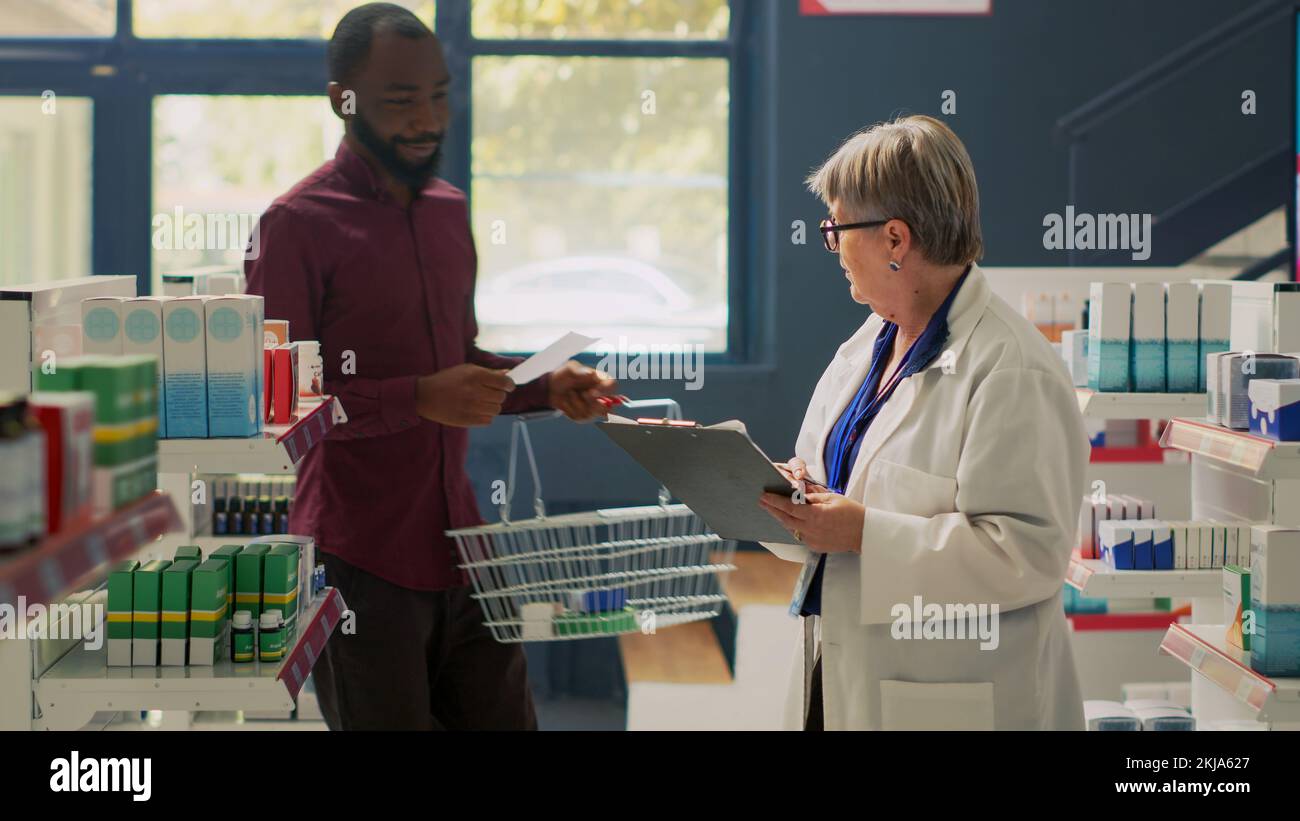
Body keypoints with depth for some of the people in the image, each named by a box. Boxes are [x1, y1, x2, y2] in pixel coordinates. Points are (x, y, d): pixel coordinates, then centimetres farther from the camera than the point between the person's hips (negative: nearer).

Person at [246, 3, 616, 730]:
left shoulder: (449, 210, 13)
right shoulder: (300, 225, -10)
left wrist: (546, 385, 5)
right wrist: (419, 399, -23)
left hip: (460, 546, 7)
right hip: (361, 559, -6)